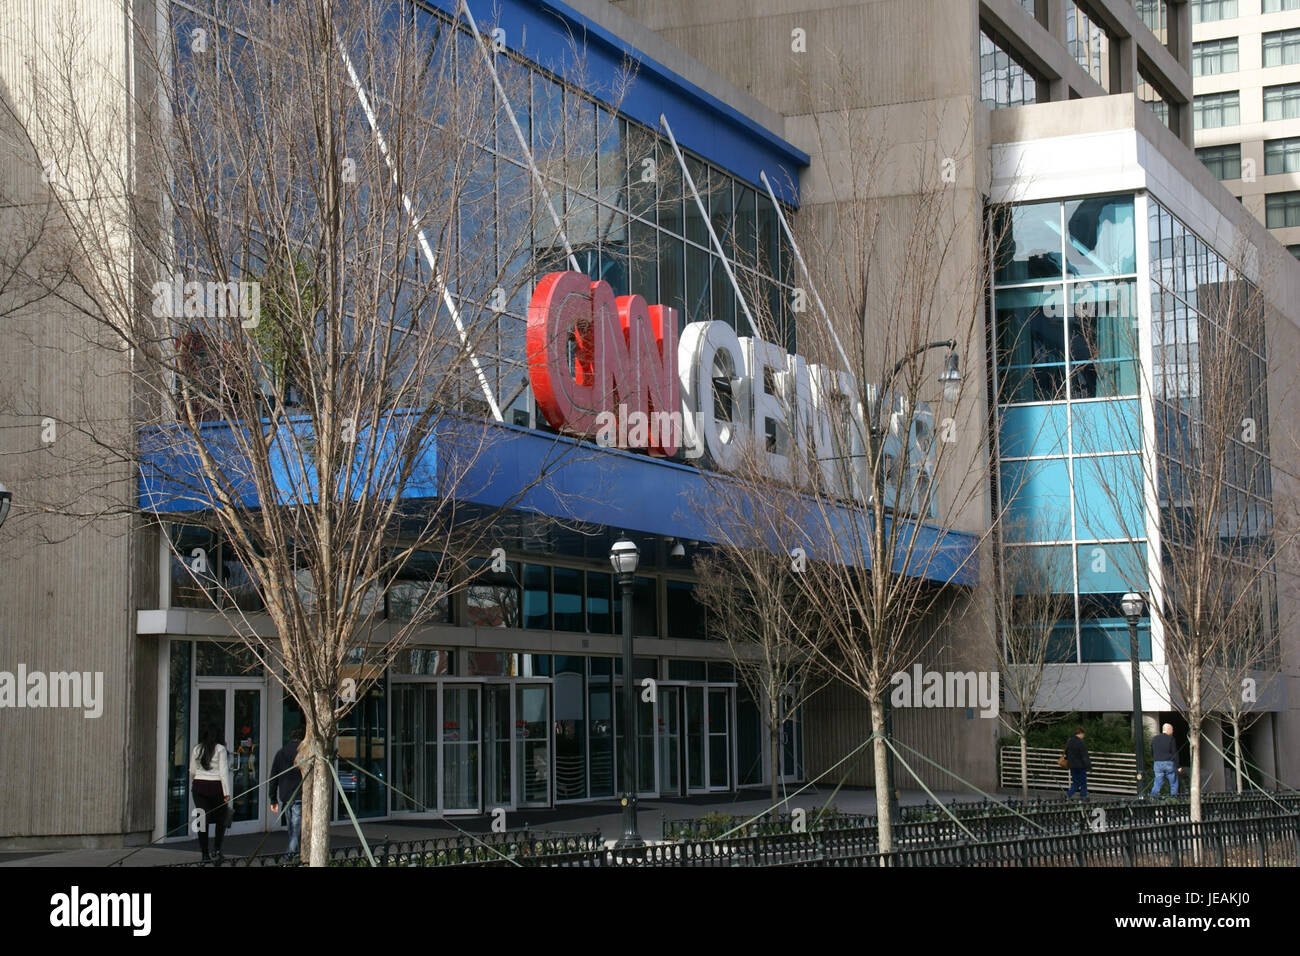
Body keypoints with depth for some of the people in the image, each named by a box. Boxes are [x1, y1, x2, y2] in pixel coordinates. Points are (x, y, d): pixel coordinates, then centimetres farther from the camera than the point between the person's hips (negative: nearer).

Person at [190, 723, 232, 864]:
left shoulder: (196, 749, 7)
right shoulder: (220, 749, -6)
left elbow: (192, 771, 12)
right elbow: (223, 772, -10)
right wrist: (227, 793, -10)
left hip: (198, 785, 4)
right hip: (215, 786, -4)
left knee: (203, 820, 4)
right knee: (221, 819, 10)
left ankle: (204, 854, 4)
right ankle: (217, 849, -4)